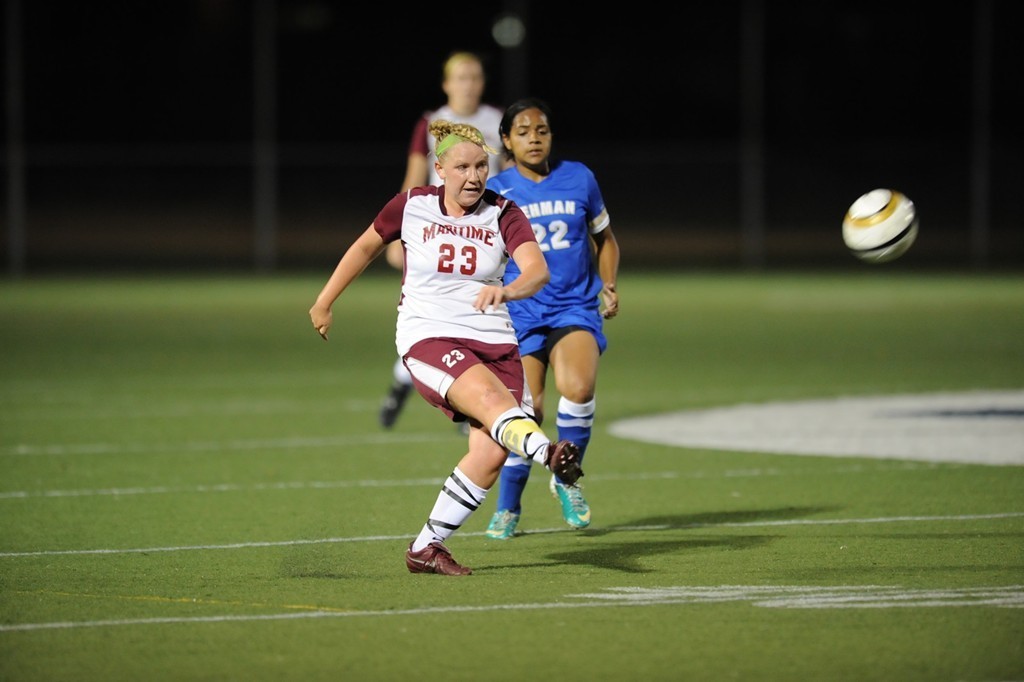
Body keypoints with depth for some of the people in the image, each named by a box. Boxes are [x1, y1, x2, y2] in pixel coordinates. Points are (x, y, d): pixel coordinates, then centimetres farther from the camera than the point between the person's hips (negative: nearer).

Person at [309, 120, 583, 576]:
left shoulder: (503, 215, -1)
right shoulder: (411, 206, 1)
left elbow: (538, 271, -18)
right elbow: (366, 246, 18)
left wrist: (507, 290, -40)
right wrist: (325, 302, 23)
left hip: (492, 341, 2)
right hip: (428, 337, -2)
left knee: (492, 451, -14)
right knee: (490, 398, -32)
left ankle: (427, 547, 0)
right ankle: (549, 453, -62)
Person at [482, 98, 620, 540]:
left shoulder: (579, 178, 6)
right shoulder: (496, 191, 1)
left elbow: (603, 238, 19)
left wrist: (609, 285, 5)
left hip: (576, 308, 1)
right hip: (521, 314, -1)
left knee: (578, 388, -25)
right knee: (528, 411, -8)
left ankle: (566, 479, 1)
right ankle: (507, 508, 14)